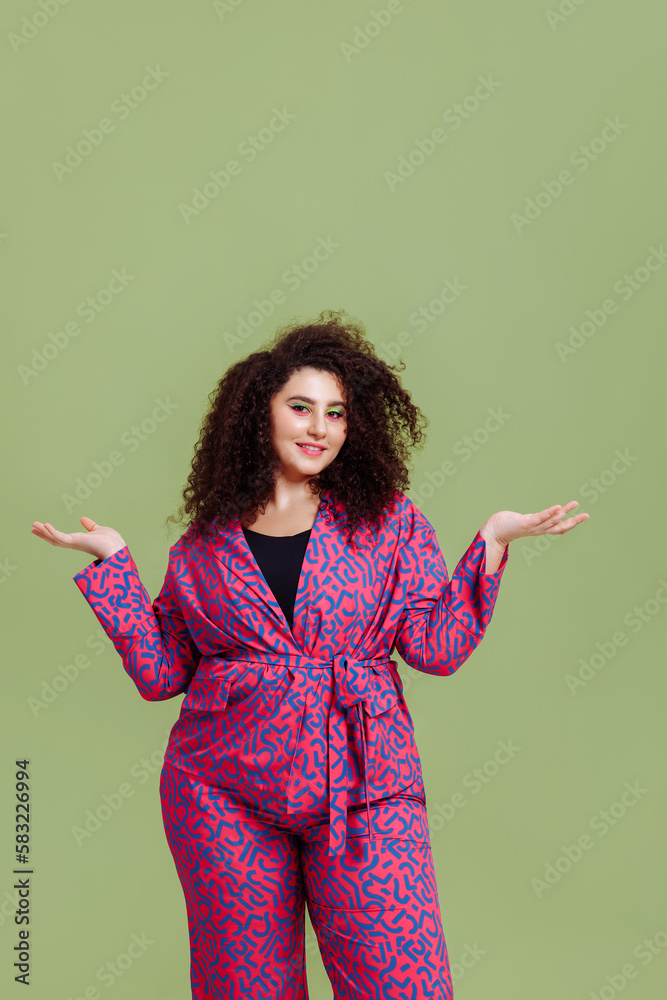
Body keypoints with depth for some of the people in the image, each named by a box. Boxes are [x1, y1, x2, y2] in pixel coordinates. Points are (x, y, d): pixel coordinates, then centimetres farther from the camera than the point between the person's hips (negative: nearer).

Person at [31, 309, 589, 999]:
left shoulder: (387, 522, 6)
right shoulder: (205, 543, 7)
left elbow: (437, 647, 0)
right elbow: (160, 673, 6)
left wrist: (493, 540, -5)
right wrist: (111, 561, 4)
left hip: (361, 789, 0)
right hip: (225, 792, 1)